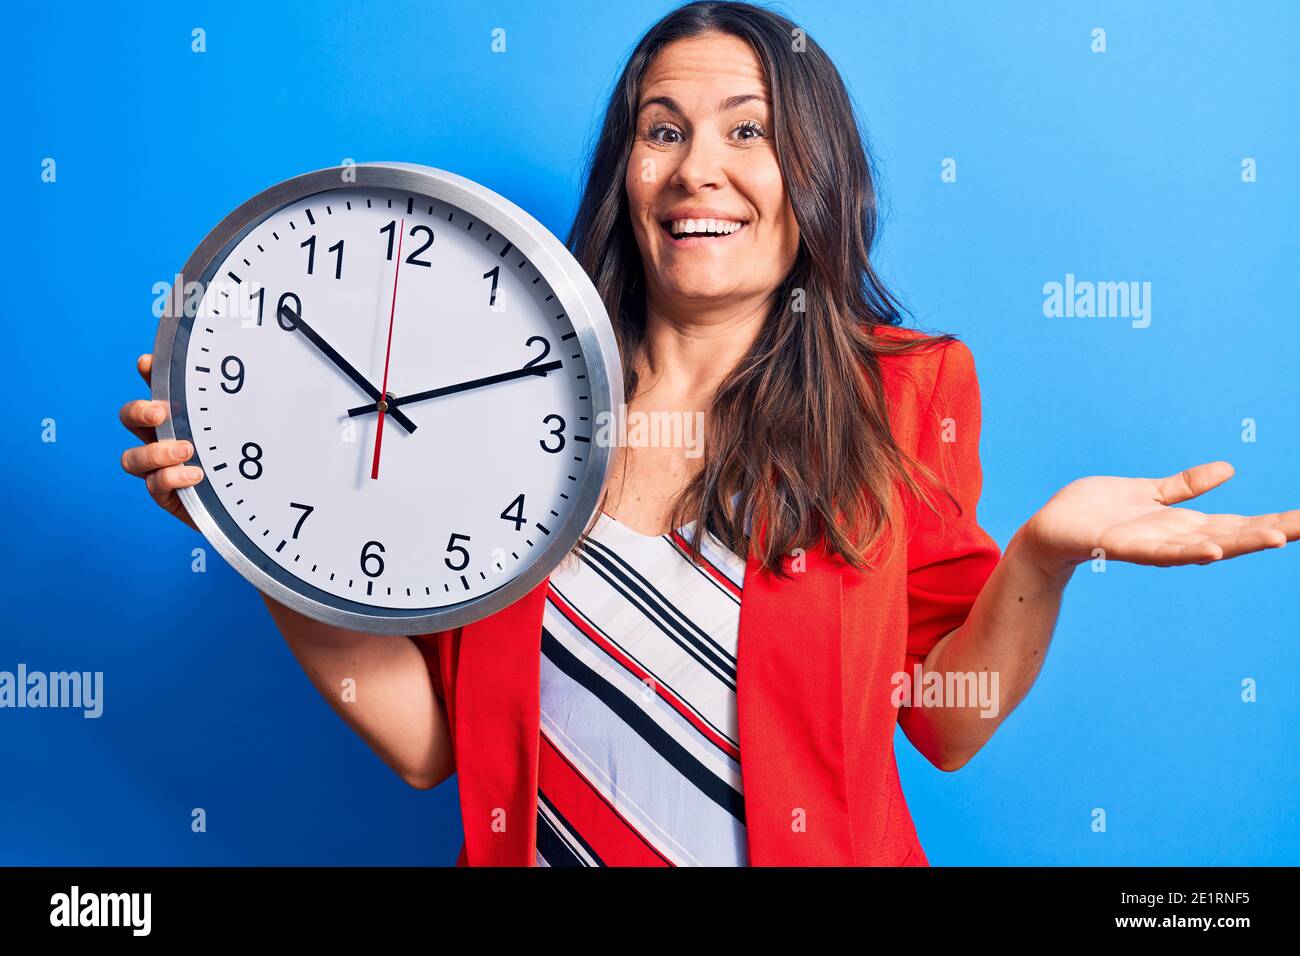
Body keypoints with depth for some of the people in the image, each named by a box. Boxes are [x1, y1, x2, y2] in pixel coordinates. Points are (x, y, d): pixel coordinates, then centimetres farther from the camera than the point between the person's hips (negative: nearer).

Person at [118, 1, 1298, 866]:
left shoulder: (904, 394, -6)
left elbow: (945, 722, -4)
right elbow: (430, 736, -6)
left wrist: (1044, 553, -19)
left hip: (812, 842, 0)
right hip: (539, 845, 1)